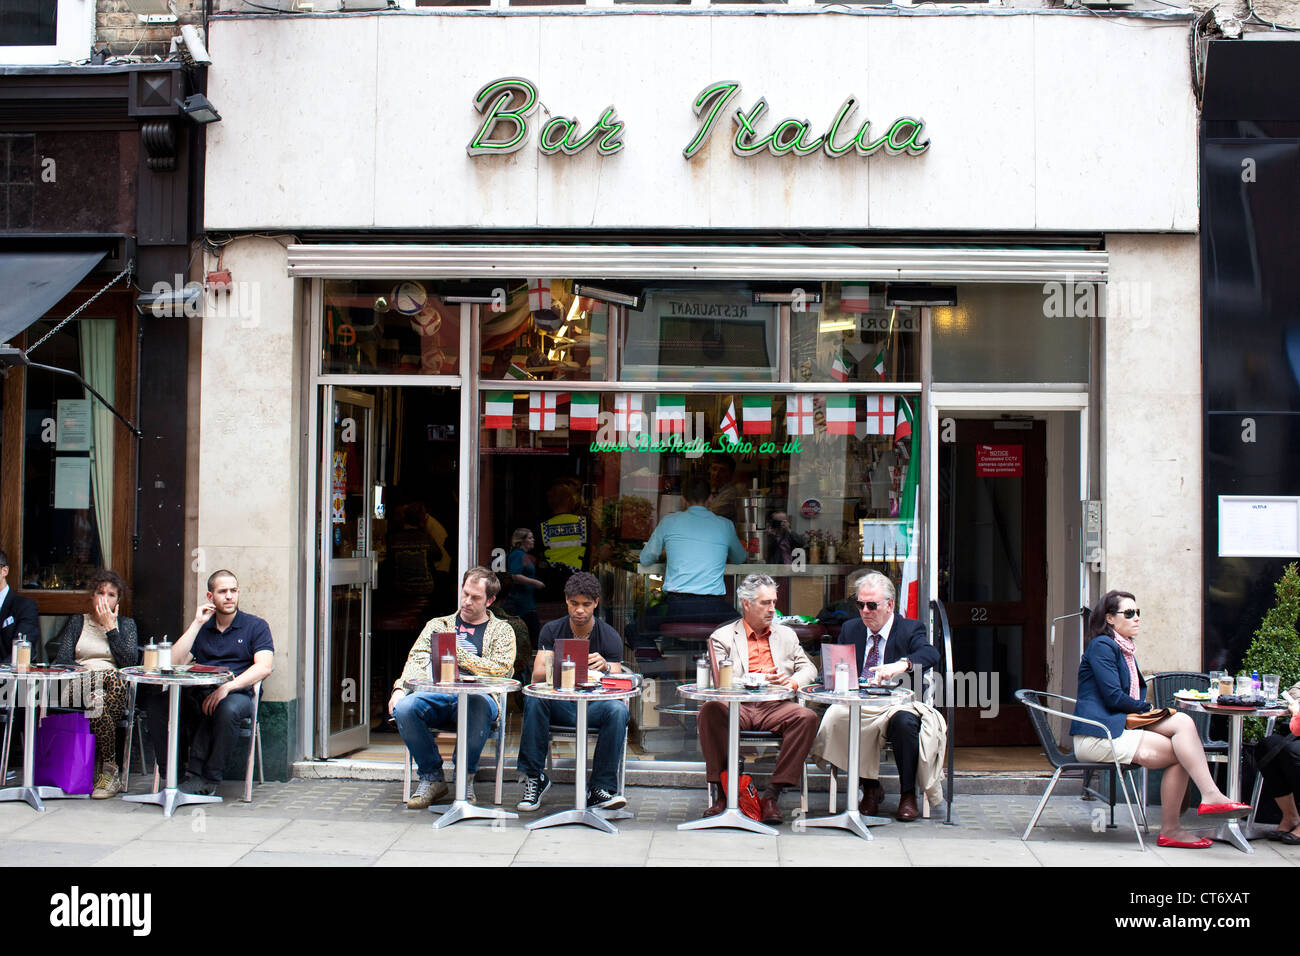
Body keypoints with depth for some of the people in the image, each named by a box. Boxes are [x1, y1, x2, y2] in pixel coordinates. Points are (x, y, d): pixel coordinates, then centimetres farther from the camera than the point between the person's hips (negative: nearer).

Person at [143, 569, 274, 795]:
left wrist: (227, 687, -20)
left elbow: (264, 667, -7)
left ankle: (207, 778, -26)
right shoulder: (201, 628, 20)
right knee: (155, 700, -23)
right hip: (198, 695, 4)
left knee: (227, 708, -39)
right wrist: (196, 624, 3)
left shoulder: (255, 626, 10)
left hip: (238, 694, -4)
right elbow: (175, 663, 6)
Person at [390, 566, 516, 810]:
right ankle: (432, 778, -10)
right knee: (404, 708, -31)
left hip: (477, 695, -2)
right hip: (436, 695, 3)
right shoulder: (438, 625, 26)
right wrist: (400, 688, -8)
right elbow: (417, 660, 12)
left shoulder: (501, 630, 18)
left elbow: (500, 670, 1)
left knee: (479, 705, -40)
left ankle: (466, 778, -18)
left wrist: (458, 654, -4)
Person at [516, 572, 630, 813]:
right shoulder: (552, 630, 3)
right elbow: (537, 675, -8)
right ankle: (534, 777, -21)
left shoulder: (610, 637, -1)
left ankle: (601, 789, -28)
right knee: (533, 699, -31)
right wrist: (557, 670, -33)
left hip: (595, 705, -1)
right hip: (559, 704, 1)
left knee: (618, 710, -33)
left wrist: (605, 668, -32)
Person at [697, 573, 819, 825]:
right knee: (710, 710, -35)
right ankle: (723, 792, -25)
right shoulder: (723, 637, 11)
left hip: (775, 708, 2)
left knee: (807, 717, -30)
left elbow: (809, 668, 18)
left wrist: (793, 682, -6)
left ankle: (772, 794, -27)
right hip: (737, 708, -2)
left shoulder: (786, 635, 24)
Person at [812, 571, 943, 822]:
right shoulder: (850, 630, 16)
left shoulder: (910, 629, 2)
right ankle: (870, 788, -12)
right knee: (835, 717, -31)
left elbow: (931, 654, -19)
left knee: (904, 721, -38)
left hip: (899, 703, -3)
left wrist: (902, 665, -40)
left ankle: (908, 794, -17)